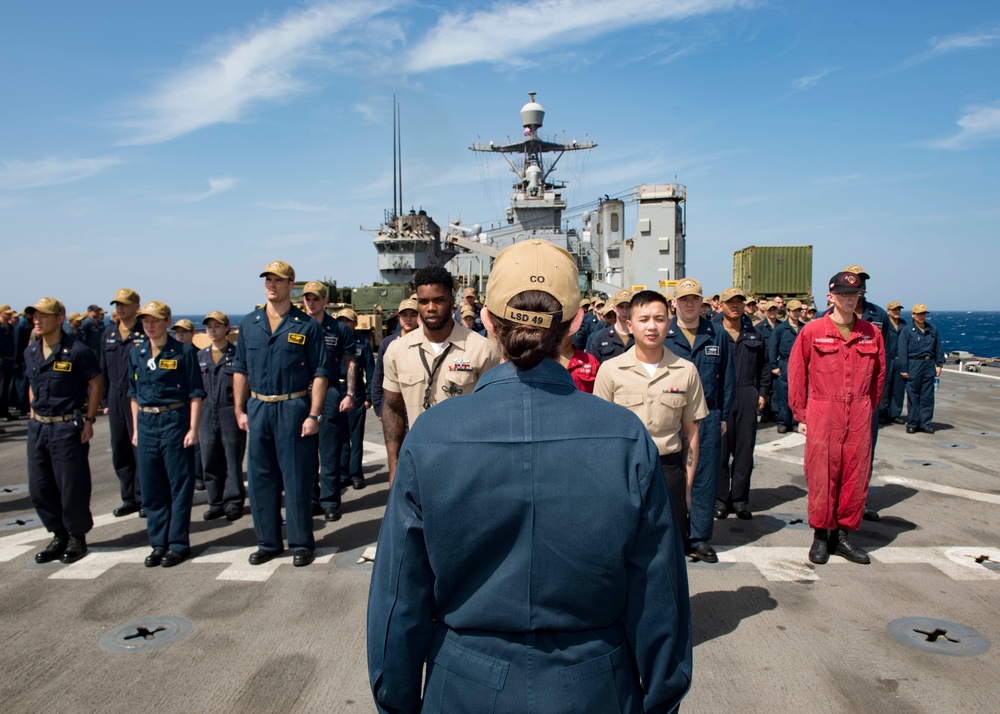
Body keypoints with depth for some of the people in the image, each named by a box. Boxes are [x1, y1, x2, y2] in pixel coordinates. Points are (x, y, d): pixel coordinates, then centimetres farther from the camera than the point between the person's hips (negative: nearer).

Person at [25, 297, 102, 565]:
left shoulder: (77, 351, -12)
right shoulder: (31, 352, 8)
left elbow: (95, 384, -6)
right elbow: (32, 385, 20)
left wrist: (89, 420, -9)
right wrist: (33, 416, 11)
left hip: (68, 427, -6)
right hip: (38, 427, 7)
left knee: (72, 489, 2)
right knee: (39, 489, 11)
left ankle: (77, 538, 19)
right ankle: (59, 536, 26)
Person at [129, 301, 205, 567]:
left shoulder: (183, 352, -4)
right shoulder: (136, 353, 11)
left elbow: (195, 393, -6)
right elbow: (134, 394, 17)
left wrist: (193, 429, -12)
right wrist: (136, 428, 12)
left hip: (175, 420, -5)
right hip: (146, 423, 5)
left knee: (180, 485, 1)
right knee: (151, 488, 9)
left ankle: (178, 543, 11)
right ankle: (158, 543, 20)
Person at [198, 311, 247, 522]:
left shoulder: (237, 354, -2)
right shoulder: (200, 356, 12)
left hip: (231, 412, -4)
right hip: (207, 414, 4)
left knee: (233, 460, 1)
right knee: (210, 461, 6)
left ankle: (234, 502, 11)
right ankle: (217, 503, 17)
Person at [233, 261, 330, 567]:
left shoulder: (307, 326, -3)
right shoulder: (249, 324, 10)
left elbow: (320, 373, -5)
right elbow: (240, 370, 13)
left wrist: (314, 415, -12)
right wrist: (240, 410, 7)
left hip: (294, 408, -4)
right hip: (258, 408, 4)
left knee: (297, 479, 2)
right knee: (260, 479, 10)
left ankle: (301, 543, 14)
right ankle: (268, 542, 23)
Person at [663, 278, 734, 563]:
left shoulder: (717, 335, 8)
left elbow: (726, 378, 12)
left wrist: (724, 416, 8)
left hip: (707, 417, 2)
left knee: (705, 478, 6)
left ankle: (699, 537, 17)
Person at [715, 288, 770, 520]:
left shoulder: (754, 334, 13)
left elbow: (764, 366, 18)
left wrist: (763, 393, 11)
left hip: (747, 398, 3)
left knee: (744, 450, 6)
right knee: (720, 449, 1)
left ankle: (740, 499, 16)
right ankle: (720, 499, 12)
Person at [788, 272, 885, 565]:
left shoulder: (871, 333, 7)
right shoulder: (812, 331, -2)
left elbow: (879, 373, 16)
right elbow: (796, 373, 1)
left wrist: (869, 408, 12)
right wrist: (801, 415, 1)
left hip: (859, 415, 3)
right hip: (822, 414, -3)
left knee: (856, 475, 7)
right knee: (821, 474, 0)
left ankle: (842, 535, 21)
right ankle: (821, 535, 15)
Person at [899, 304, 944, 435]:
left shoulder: (933, 330, 12)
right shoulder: (907, 331, -2)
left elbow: (938, 348, 15)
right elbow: (902, 351, -4)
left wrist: (939, 364, 8)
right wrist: (904, 369, -8)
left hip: (929, 365, 4)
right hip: (914, 365, -4)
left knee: (927, 396, 6)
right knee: (913, 396, 1)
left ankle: (925, 423, 13)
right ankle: (912, 424, 8)